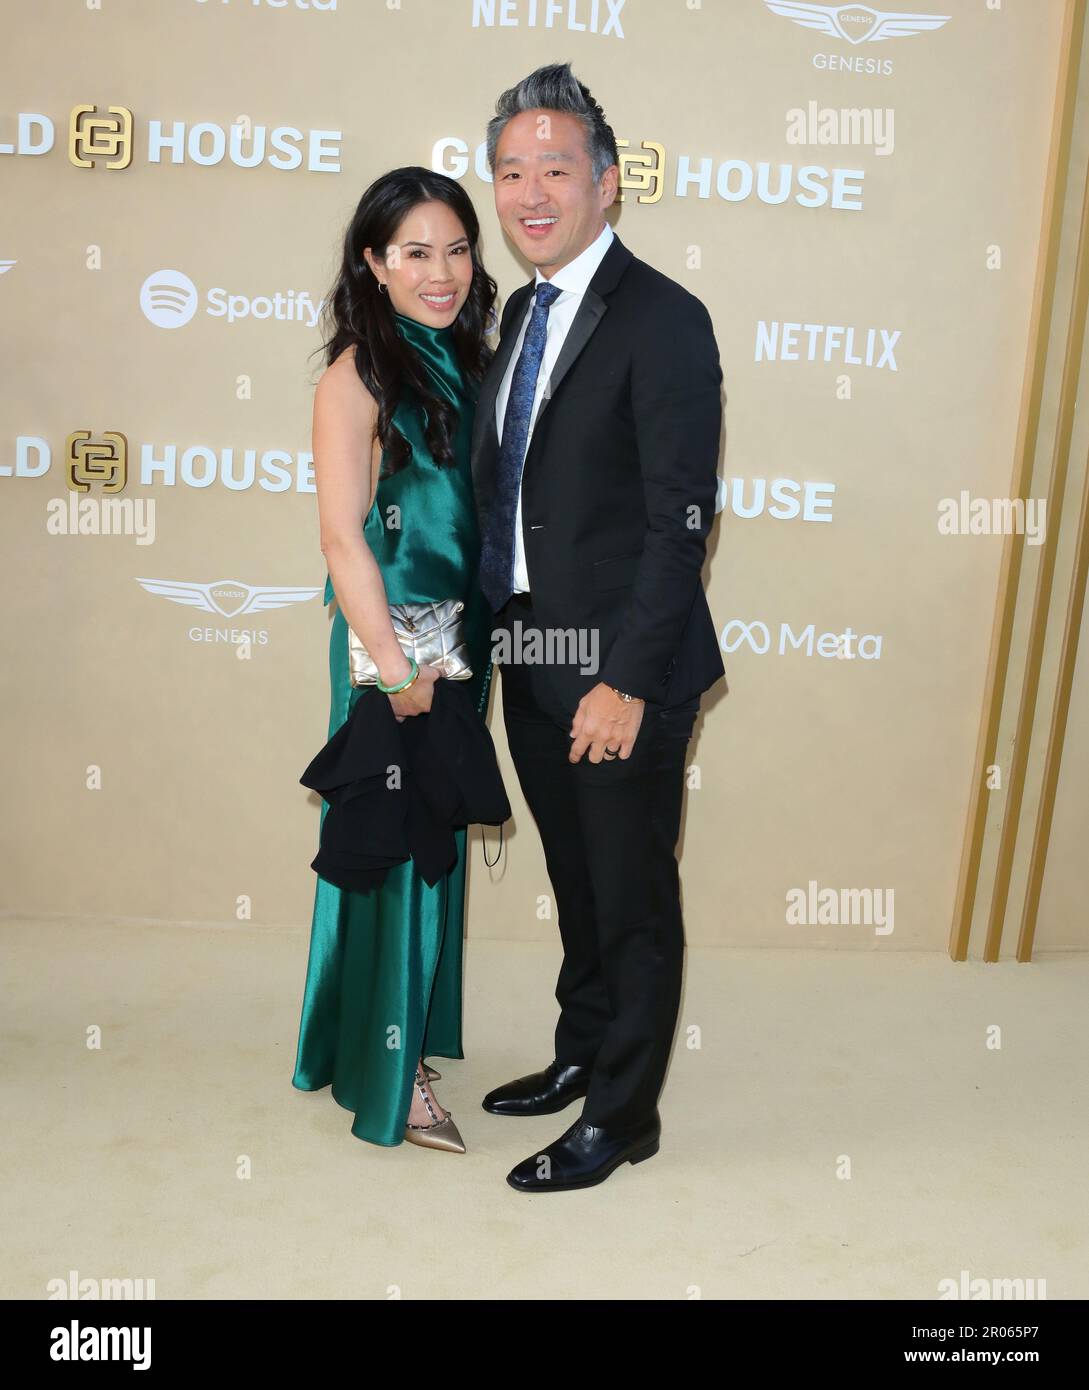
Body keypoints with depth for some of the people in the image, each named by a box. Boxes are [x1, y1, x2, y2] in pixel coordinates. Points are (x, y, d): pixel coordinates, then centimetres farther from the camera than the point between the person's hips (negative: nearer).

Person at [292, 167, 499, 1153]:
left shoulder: (468, 360, 9)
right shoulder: (359, 376, -13)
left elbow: (483, 507, 11)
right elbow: (343, 537, -17)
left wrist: (467, 651, 7)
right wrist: (396, 667, -19)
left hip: (464, 637, 7)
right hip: (392, 639, -7)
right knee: (392, 845, 2)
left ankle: (415, 1028, 36)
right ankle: (386, 1074, 18)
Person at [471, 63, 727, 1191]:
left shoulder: (663, 319, -14)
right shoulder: (522, 310, 12)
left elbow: (681, 519, -18)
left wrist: (626, 678, -20)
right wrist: (497, 624, 11)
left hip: (621, 673, -8)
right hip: (532, 660, 8)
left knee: (632, 899, 7)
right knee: (576, 884, 22)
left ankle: (621, 1115, 25)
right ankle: (579, 1055, 42)